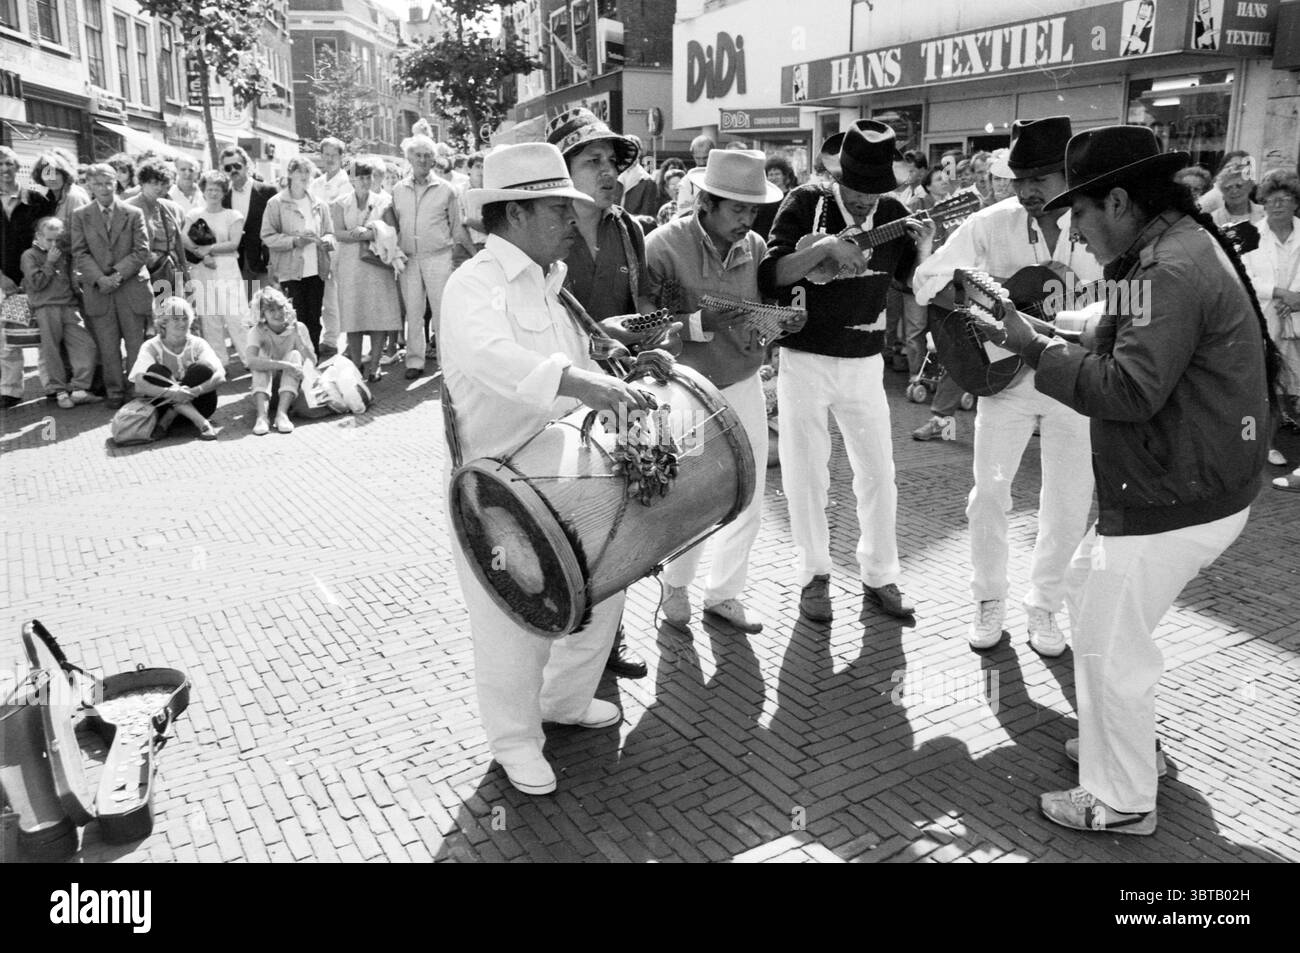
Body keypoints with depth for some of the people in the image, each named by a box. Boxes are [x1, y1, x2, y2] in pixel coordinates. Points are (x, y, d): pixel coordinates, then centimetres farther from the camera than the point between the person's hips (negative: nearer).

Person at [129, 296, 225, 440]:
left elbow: (220, 377, -19)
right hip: (163, 404, 0)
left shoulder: (198, 344, -5)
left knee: (202, 369, -22)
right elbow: (139, 386, -22)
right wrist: (171, 393, -39)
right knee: (155, 371, -25)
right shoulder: (151, 347, -8)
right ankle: (201, 422, -34)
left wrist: (194, 392, -37)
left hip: (194, 404, 0)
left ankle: (167, 421, -21)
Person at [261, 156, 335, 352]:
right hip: (291, 271, -4)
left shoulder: (318, 205, 14)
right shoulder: (276, 203, 1)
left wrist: (326, 241, -5)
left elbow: (328, 233, 19)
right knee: (297, 320, -7)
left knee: (314, 321, 5)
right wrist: (295, 241, -17)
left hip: (316, 270, 4)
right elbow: (268, 236, -4)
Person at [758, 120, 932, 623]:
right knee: (805, 475, 5)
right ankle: (815, 575, 22)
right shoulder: (806, 204, -8)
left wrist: (923, 243, -11)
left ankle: (879, 576, 22)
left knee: (878, 473, 7)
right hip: (804, 361, -3)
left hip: (865, 364, 3)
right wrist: (824, 248, -31)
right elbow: (768, 277, -19)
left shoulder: (892, 213, 2)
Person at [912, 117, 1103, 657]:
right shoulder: (992, 224, -7)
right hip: (1005, 370, 0)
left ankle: (1044, 606, 27)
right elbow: (928, 279, -8)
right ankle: (989, 600, 22)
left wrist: (1076, 286, -29)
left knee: (1068, 507, 6)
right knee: (989, 492, 1)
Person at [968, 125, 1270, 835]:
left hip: (1170, 503, -11)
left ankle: (1120, 803, 20)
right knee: (1087, 587, 24)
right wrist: (1044, 342, 4)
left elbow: (1130, 390, -26)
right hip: (1166, 487, 11)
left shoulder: (1172, 269, -22)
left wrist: (1036, 350, -18)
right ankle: (1124, 738, 41)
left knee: (1110, 647, 1)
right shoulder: (1179, 246, 12)